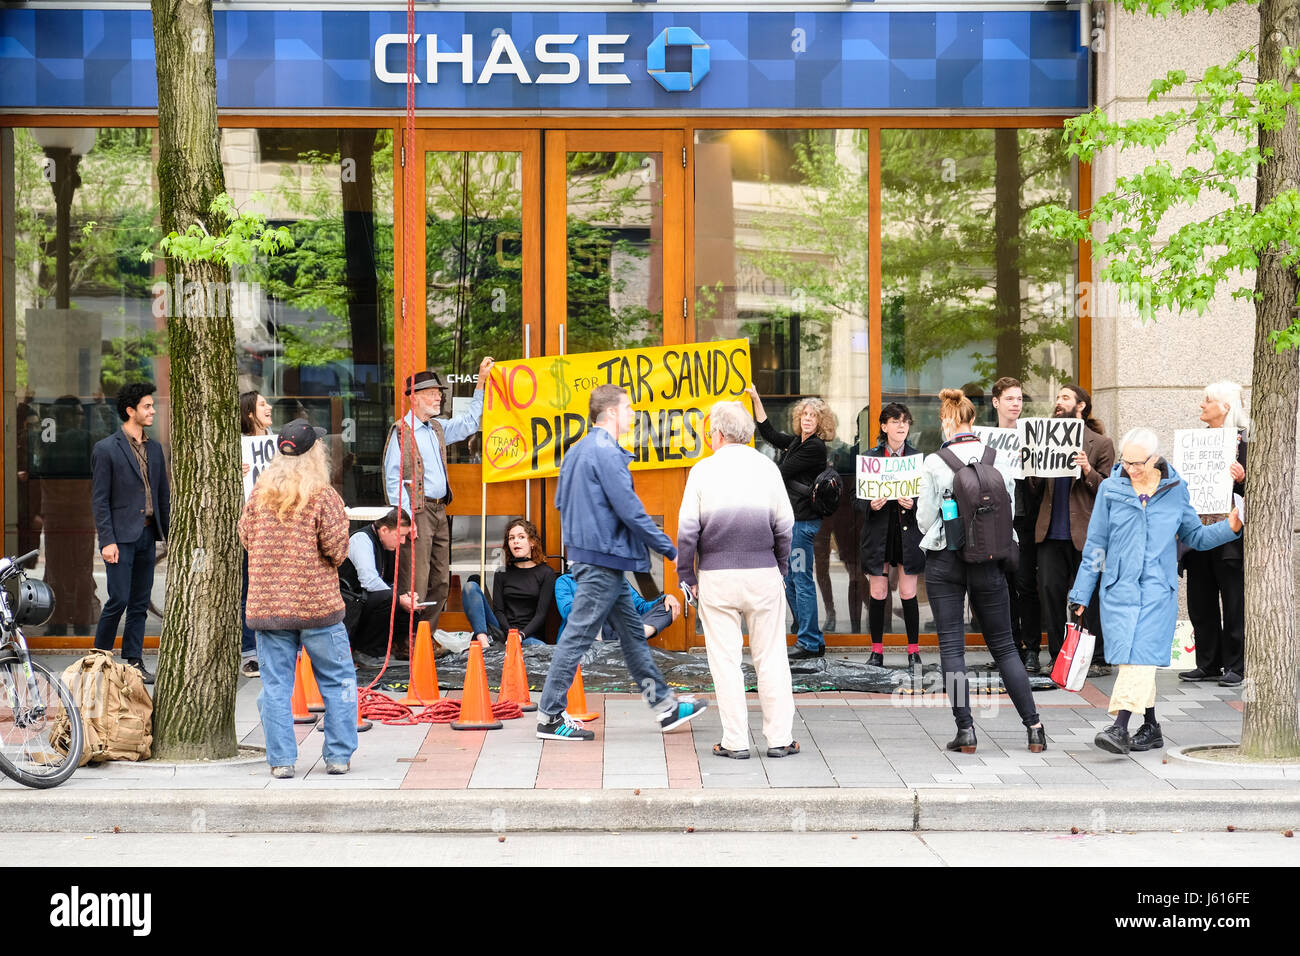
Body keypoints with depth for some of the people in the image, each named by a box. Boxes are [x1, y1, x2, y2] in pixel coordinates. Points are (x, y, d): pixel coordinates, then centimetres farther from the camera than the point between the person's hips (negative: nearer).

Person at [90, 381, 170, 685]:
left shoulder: (154, 449, 14)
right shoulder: (106, 449, -4)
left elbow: (164, 495, 18)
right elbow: (100, 499, -7)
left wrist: (170, 534, 12)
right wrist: (107, 541, -14)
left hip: (147, 534, 6)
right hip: (121, 537, -6)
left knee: (140, 602, 7)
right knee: (119, 599, -9)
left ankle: (134, 660, 12)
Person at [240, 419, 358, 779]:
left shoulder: (260, 493, 3)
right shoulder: (323, 495, -9)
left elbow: (246, 537, 10)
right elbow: (336, 547, -10)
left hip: (267, 604, 3)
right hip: (318, 602, -3)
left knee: (276, 684, 7)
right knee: (337, 680, 9)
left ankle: (281, 760, 6)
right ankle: (338, 755, 10)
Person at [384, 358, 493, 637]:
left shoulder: (438, 428, 16)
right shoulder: (401, 432, -6)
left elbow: (469, 423, 28)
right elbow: (393, 479, -10)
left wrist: (481, 382, 22)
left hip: (439, 512, 8)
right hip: (417, 513, -8)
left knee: (440, 582, 9)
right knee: (415, 583, -10)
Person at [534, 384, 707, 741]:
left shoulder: (577, 451, 13)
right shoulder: (606, 452, -17)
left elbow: (561, 501, 21)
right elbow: (629, 510, -20)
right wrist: (670, 549, -13)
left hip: (586, 551, 11)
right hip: (604, 557, -11)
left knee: (631, 631, 14)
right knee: (578, 635, -4)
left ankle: (665, 705, 20)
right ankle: (550, 717, 2)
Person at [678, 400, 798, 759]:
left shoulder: (703, 470, -2)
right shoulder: (766, 467, 2)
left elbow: (687, 529, -4)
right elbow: (784, 526, 3)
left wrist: (686, 575, 6)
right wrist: (780, 568, 15)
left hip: (716, 576, -1)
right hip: (763, 572, 1)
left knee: (725, 659, 4)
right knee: (771, 657, 7)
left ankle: (735, 741, 5)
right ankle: (779, 737, 8)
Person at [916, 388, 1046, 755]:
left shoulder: (934, 463, -10)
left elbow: (925, 519, -6)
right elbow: (1010, 511, 4)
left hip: (945, 560, -3)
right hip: (989, 560, 3)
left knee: (951, 645, 4)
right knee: (1003, 645, 10)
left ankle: (965, 729, 1)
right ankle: (1033, 727, 7)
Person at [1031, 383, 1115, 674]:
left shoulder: (1100, 443, 2)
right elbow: (1038, 489, 15)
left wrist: (1088, 471, -18)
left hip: (1085, 533, -4)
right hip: (1051, 531, 4)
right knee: (1049, 591, 2)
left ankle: (1098, 659, 9)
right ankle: (1058, 657, 11)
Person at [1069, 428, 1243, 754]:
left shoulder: (1175, 490, 5)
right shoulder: (1110, 489, 4)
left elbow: (1194, 536, 15)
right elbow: (1095, 544, 8)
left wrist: (1229, 528, -3)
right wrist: (1081, 594, 7)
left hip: (1157, 589, -1)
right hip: (1118, 587, 1)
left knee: (1141, 653, -14)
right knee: (1130, 655, 0)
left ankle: (1120, 728, -20)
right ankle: (1151, 728, 13)